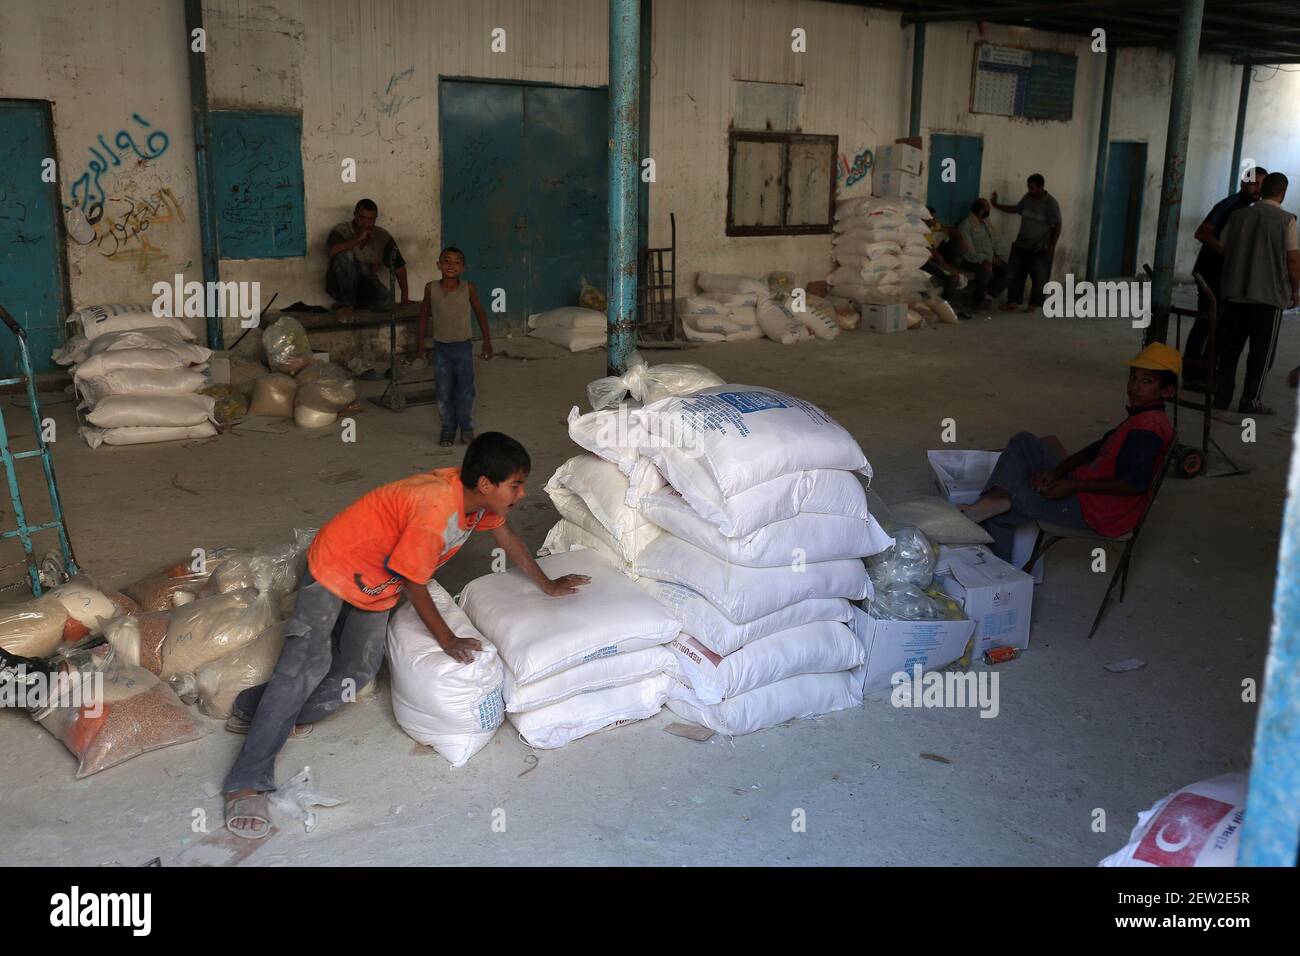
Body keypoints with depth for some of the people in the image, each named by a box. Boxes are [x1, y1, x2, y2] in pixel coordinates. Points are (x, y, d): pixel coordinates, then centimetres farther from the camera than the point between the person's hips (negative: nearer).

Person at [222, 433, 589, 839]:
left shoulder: (477, 497, -10)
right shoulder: (434, 508, -36)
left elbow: (507, 537, 9)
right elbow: (414, 585, -26)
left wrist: (548, 586, 16)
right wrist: (448, 641, -17)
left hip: (377, 588, 9)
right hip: (335, 566, -8)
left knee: (357, 672, 1)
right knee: (307, 666, -17)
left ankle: (257, 713, 18)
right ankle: (247, 784, -15)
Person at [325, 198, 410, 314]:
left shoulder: (382, 236, 0)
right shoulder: (341, 230, -9)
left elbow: (399, 266, 5)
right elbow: (332, 251, -31)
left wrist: (405, 296, 1)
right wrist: (359, 239, -29)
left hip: (366, 286, 2)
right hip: (341, 286, -2)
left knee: (386, 300, -30)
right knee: (346, 255, -32)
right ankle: (347, 303, -18)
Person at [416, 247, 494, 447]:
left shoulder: (469, 288, -9)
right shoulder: (431, 288, -7)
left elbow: (480, 313, 2)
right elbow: (424, 314, 6)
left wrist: (487, 342, 4)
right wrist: (420, 343, 7)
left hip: (463, 346, -1)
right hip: (441, 347, 1)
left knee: (466, 390, 2)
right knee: (444, 391, 6)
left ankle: (466, 428, 16)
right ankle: (448, 428, 19)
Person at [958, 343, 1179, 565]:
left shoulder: (1148, 427, -22)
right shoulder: (1141, 417, 11)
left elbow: (1136, 484, -29)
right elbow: (1097, 449, 13)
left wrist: (1073, 486, -22)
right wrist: (1056, 472, -3)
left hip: (1099, 511, -10)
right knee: (1024, 442, 5)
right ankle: (998, 496, -15)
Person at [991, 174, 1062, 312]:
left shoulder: (1051, 203, -14)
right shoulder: (1027, 198, 1)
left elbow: (1057, 226, -11)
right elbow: (1016, 209, 20)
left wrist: (1052, 247, -13)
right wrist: (996, 205, 17)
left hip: (1041, 249, -5)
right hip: (1021, 245, 5)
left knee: (1038, 278, 1)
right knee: (1013, 273, 3)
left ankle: (1033, 304, 16)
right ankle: (1013, 302, 14)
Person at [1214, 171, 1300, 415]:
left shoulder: (1238, 215, 4)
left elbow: (1222, 249, 10)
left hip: (1235, 292, 4)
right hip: (1270, 295, -3)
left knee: (1229, 348, 12)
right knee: (1262, 350, 5)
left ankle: (1222, 395, 14)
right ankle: (1251, 400, 6)